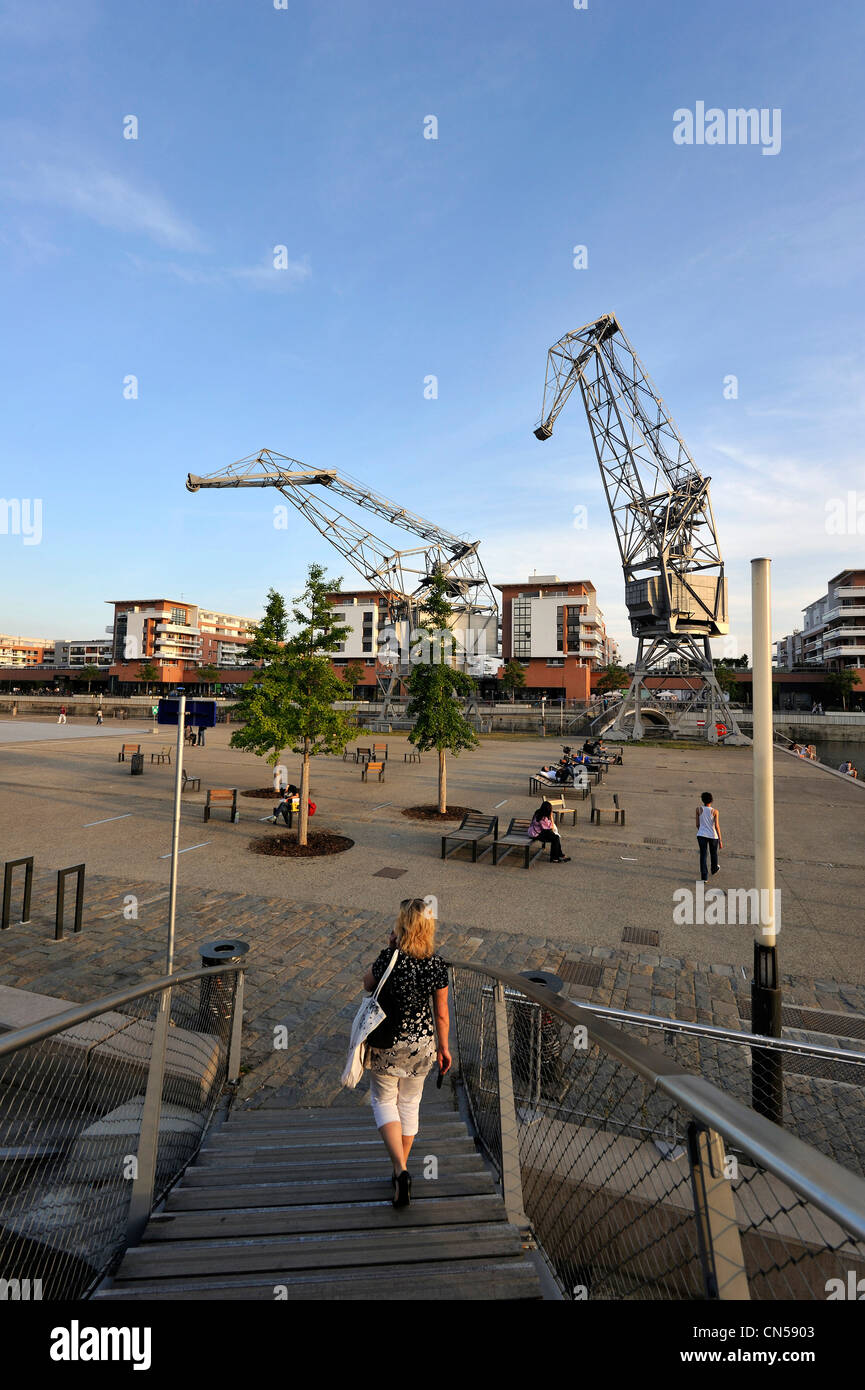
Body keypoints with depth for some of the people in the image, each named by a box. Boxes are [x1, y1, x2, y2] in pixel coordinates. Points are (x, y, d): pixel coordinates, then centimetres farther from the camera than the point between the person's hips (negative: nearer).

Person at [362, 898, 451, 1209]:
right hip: (421, 1043, 3)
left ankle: (401, 1169, 4)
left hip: (385, 1043, -3)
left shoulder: (390, 958, -26)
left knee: (384, 1100, 18)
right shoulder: (437, 965, -16)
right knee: (410, 1102, 23)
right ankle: (401, 1169, 38)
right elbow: (441, 1014, -5)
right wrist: (443, 1047, 10)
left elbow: (367, 983, -4)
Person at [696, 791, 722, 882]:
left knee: (703, 855, 1)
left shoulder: (699, 809, -4)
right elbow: (717, 826, -11)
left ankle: (704, 877, -6)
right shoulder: (714, 811, -8)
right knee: (714, 853, 24)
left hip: (701, 835, 0)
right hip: (713, 836, 0)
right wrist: (720, 840, -8)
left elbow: (697, 824, 3)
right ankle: (714, 869, 49)